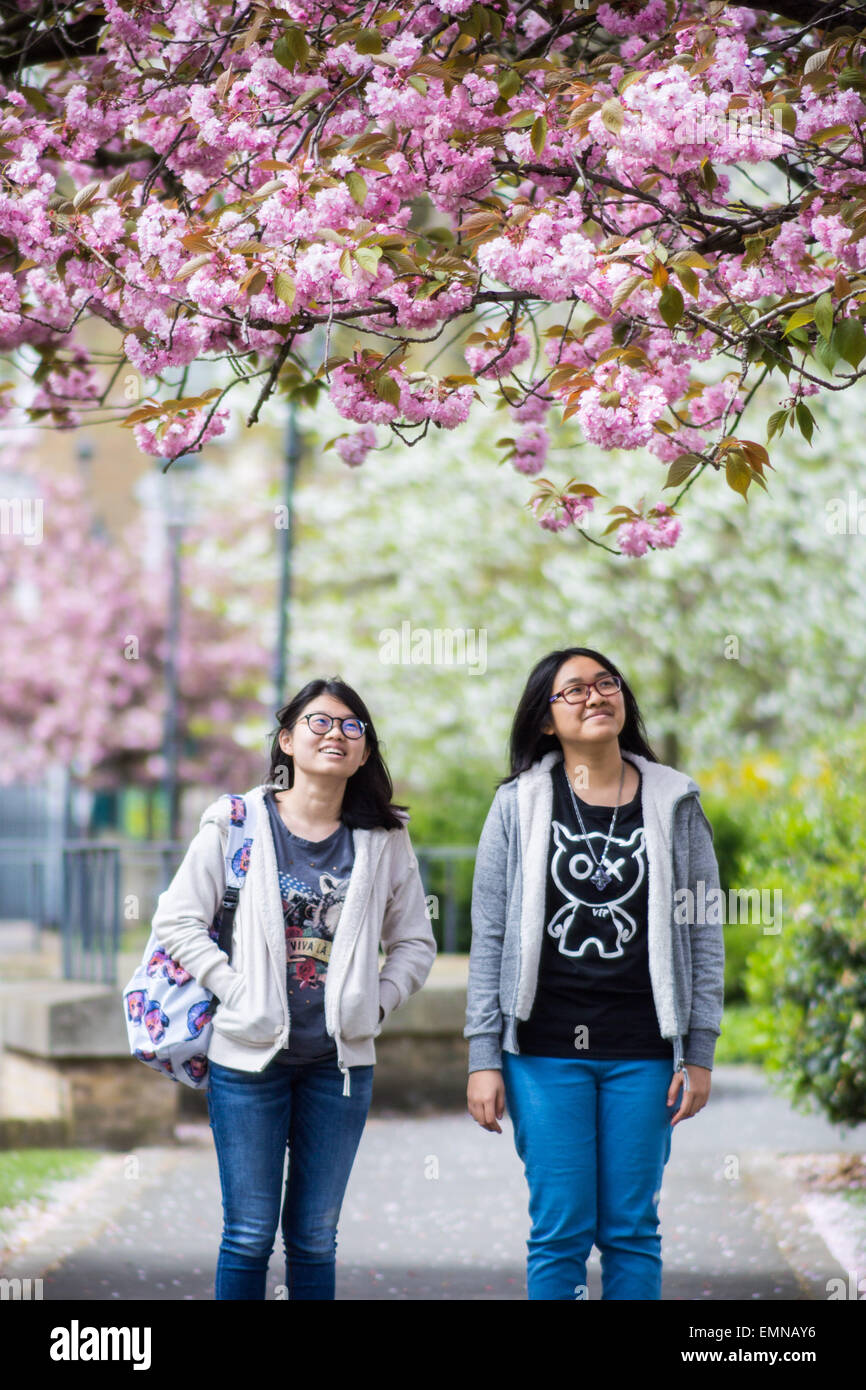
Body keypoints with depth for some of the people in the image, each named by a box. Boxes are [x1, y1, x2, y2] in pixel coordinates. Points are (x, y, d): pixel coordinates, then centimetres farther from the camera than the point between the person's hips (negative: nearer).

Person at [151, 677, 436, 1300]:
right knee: (249, 1235, 2)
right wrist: (236, 991, -9)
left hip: (341, 1061, 2)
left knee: (315, 1237, 8)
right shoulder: (236, 823, -1)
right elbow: (177, 921, -2)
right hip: (250, 1057, -2)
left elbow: (415, 943, 13)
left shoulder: (384, 839, 5)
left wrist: (376, 1004, -1)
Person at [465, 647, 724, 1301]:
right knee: (561, 1230, 0)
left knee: (631, 1231, 5)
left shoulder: (675, 805, 6)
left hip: (643, 1051, 1)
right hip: (545, 1051, -1)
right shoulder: (519, 806, 3)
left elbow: (704, 934, 7)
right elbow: (489, 939, 3)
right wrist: (484, 1059, -2)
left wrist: (699, 1053, 2)